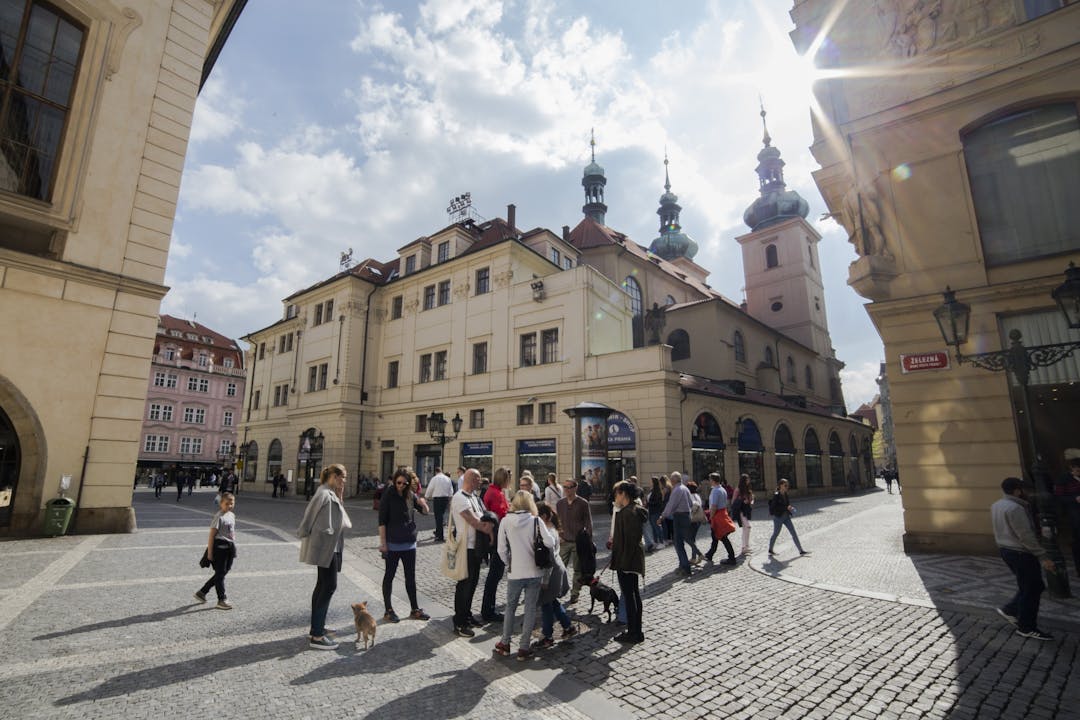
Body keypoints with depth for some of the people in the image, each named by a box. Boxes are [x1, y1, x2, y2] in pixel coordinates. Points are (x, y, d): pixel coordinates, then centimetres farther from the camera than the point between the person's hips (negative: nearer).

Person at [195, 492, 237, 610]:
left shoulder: (232, 515, 10)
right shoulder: (219, 517, -13)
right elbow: (212, 535, -13)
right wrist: (209, 552, -14)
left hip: (230, 547, 8)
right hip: (220, 547, -8)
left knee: (223, 572, 14)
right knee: (220, 573, 1)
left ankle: (202, 592, 30)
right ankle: (222, 600, 9)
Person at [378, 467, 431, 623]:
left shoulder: (410, 495, 2)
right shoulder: (389, 495, -10)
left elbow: (425, 511, 9)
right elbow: (382, 520, -12)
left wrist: (422, 503, -14)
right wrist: (383, 542, -16)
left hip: (410, 543, 5)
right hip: (393, 544, -5)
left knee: (411, 576, 11)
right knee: (389, 576, 7)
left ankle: (415, 610, 21)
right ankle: (388, 610, 20)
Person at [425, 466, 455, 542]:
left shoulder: (434, 478, -6)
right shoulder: (448, 479, 7)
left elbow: (430, 489, -2)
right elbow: (451, 491, 11)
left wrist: (427, 497, 17)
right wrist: (449, 501, 20)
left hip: (437, 498, -5)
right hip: (446, 498, 5)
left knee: (438, 516, 0)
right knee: (442, 514, 18)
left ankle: (440, 537, 1)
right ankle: (438, 533, 29)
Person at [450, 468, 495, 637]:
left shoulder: (473, 497, 11)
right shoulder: (460, 498, -20)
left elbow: (481, 518, 9)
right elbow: (473, 522, -22)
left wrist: (487, 524, -12)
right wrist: (489, 530, -10)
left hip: (475, 546, 9)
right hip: (466, 547, -9)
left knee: (472, 582, 18)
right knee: (464, 584, 0)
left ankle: (467, 615, 33)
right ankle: (459, 624, 12)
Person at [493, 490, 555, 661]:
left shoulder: (505, 521, -7)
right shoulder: (536, 521, -9)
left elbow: (502, 549, -4)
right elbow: (550, 543, -16)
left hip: (514, 573, 1)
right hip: (534, 572, -1)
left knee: (510, 607, 19)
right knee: (530, 609, 12)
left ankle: (505, 643, 29)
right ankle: (524, 648, 17)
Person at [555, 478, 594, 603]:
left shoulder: (583, 503, -7)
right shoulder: (560, 503, 3)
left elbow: (588, 523, -2)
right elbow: (557, 521, 13)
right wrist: (558, 536, 2)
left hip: (579, 542, -2)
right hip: (564, 541, 2)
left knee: (578, 569, 7)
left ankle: (575, 593, 20)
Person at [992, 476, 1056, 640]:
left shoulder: (997, 505, 10)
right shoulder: (1014, 508, -21)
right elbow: (1026, 536, -23)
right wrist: (1043, 557, -18)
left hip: (1006, 549, 9)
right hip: (1020, 553, -9)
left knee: (1032, 586, 19)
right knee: (1031, 590, 2)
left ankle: (1010, 610, 23)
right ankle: (1027, 628, 11)